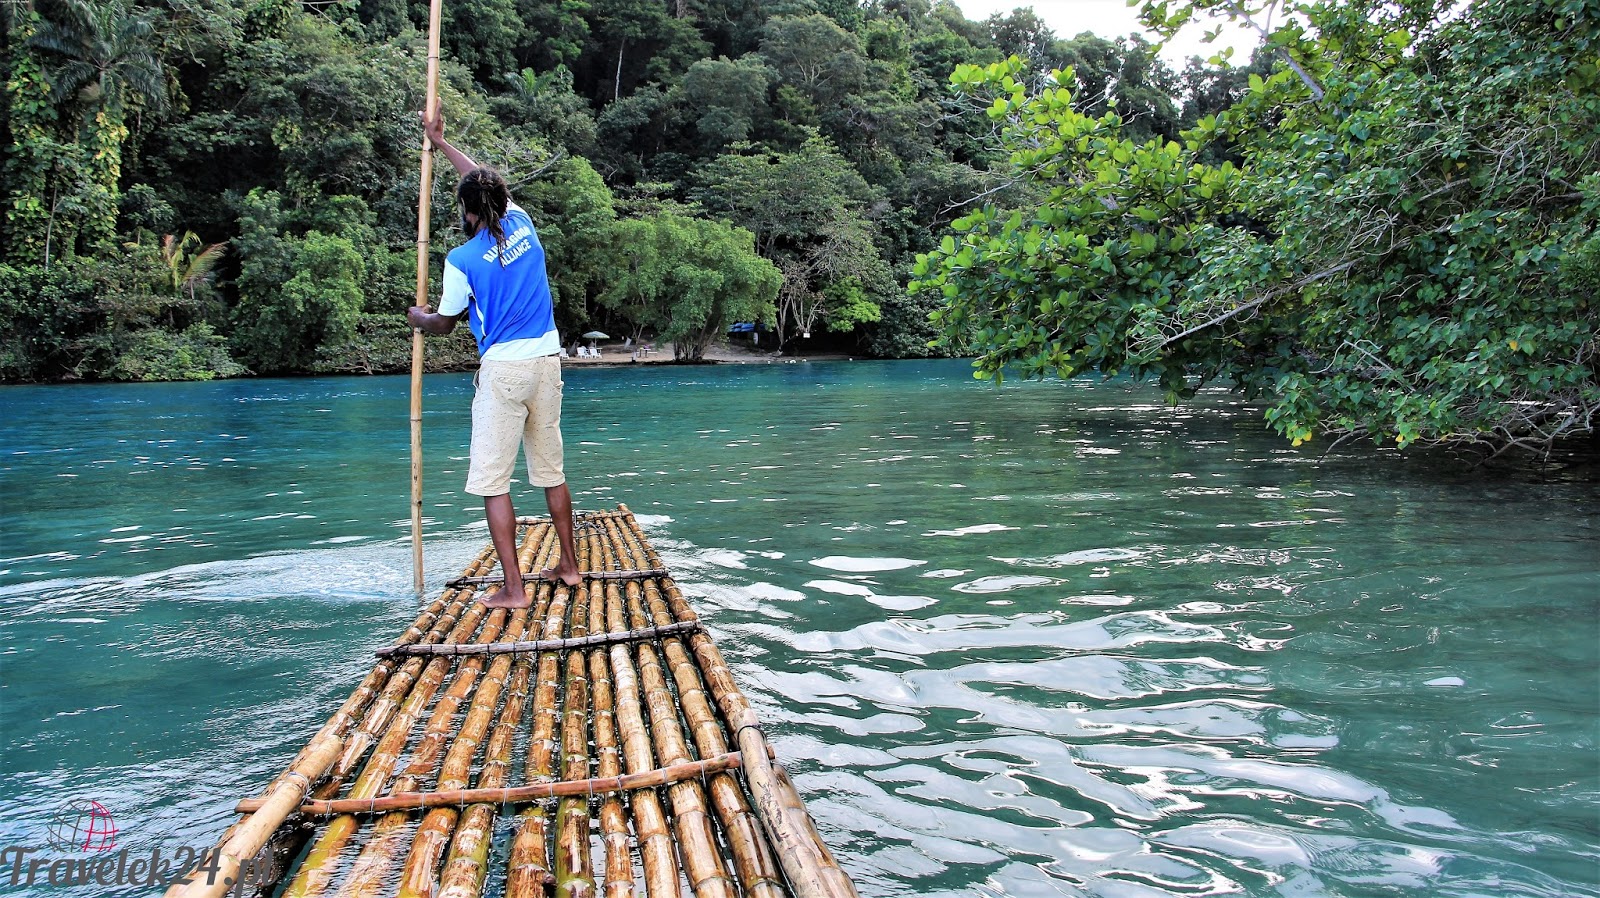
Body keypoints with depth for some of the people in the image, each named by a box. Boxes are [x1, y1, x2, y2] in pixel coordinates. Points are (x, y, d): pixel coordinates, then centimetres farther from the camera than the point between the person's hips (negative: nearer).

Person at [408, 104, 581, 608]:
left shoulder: (462, 260, -9)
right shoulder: (521, 222, 5)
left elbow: (444, 324, 7)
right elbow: (487, 181, 25)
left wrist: (418, 318, 29)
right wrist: (440, 142, 37)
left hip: (503, 369, -6)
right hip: (547, 361, 6)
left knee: (493, 481, -1)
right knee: (551, 471, 16)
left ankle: (514, 590, -3)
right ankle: (568, 566, 25)